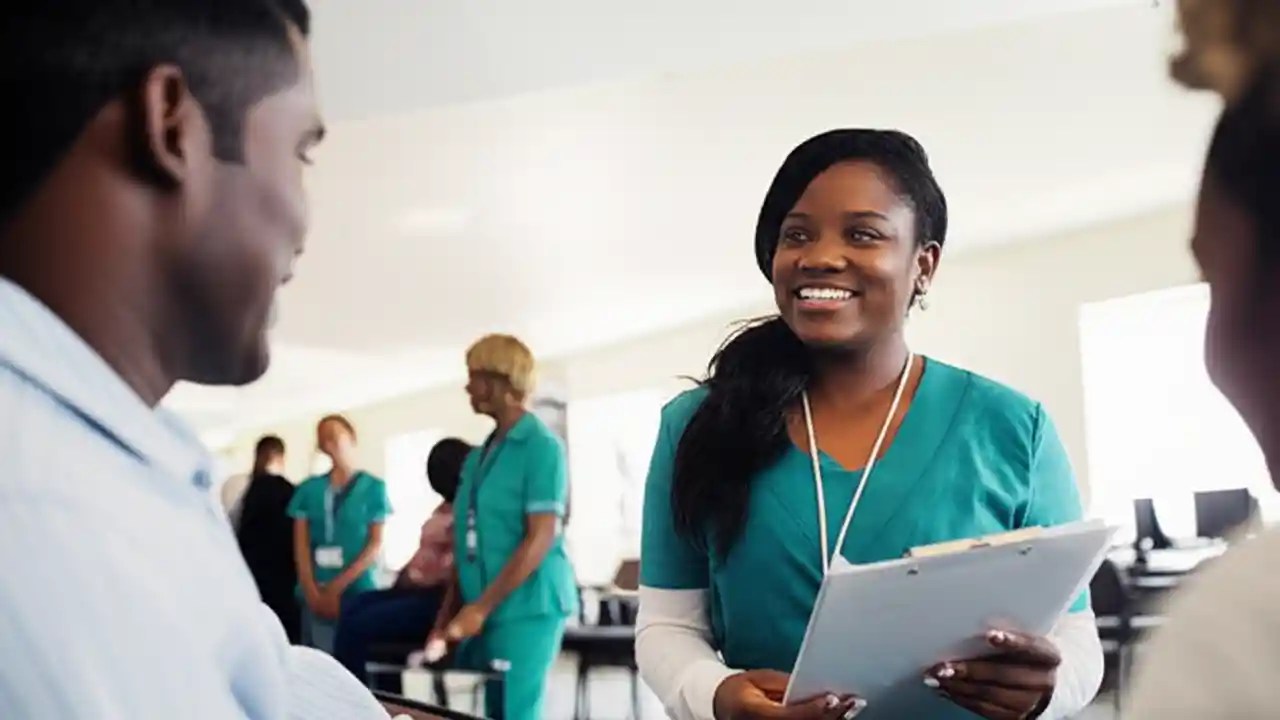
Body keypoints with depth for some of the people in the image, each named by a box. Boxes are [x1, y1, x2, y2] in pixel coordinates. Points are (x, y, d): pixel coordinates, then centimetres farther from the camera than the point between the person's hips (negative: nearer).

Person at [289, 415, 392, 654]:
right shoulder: (309, 489, 12)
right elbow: (301, 544, 6)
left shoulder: (373, 487, 5)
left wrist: (339, 585, -10)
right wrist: (312, 591, -8)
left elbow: (376, 545, -1)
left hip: (357, 591, -2)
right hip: (316, 595, 2)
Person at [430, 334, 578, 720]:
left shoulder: (541, 446, -8)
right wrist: (446, 617, 9)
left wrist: (480, 608, -16)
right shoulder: (479, 456, 15)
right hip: (480, 614, 7)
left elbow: (541, 539, -15)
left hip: (525, 611, -7)